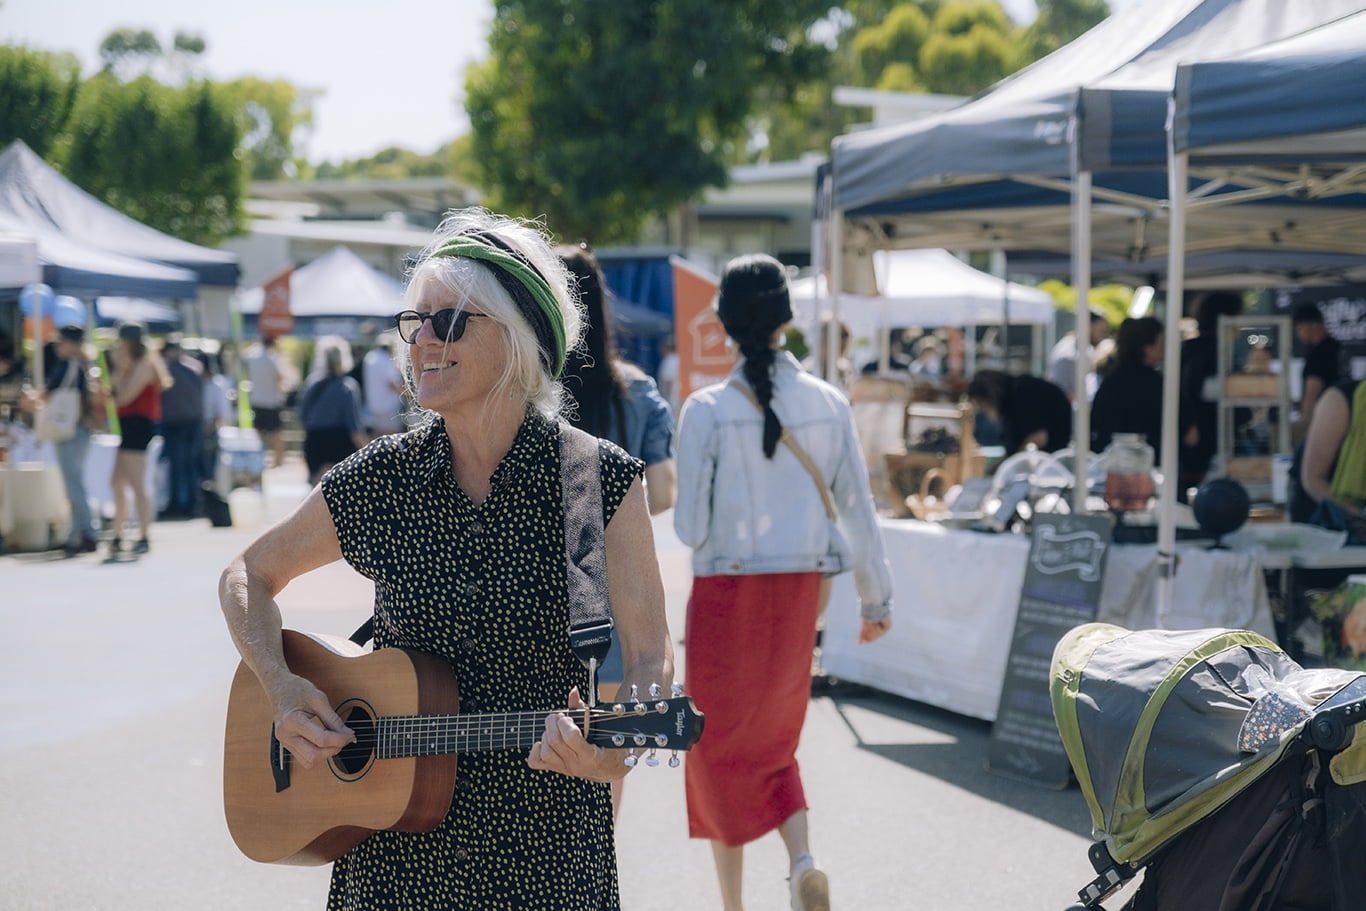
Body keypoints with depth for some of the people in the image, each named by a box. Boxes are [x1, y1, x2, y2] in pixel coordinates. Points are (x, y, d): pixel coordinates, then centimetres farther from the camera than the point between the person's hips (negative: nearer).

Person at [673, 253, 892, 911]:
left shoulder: (707, 410, -12)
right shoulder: (828, 404, -2)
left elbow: (689, 528, -12)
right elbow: (858, 510, 1)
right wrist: (876, 597, 11)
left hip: (725, 591, -3)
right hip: (799, 591, 3)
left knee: (721, 746, 11)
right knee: (773, 741, 20)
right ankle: (801, 858, -2)